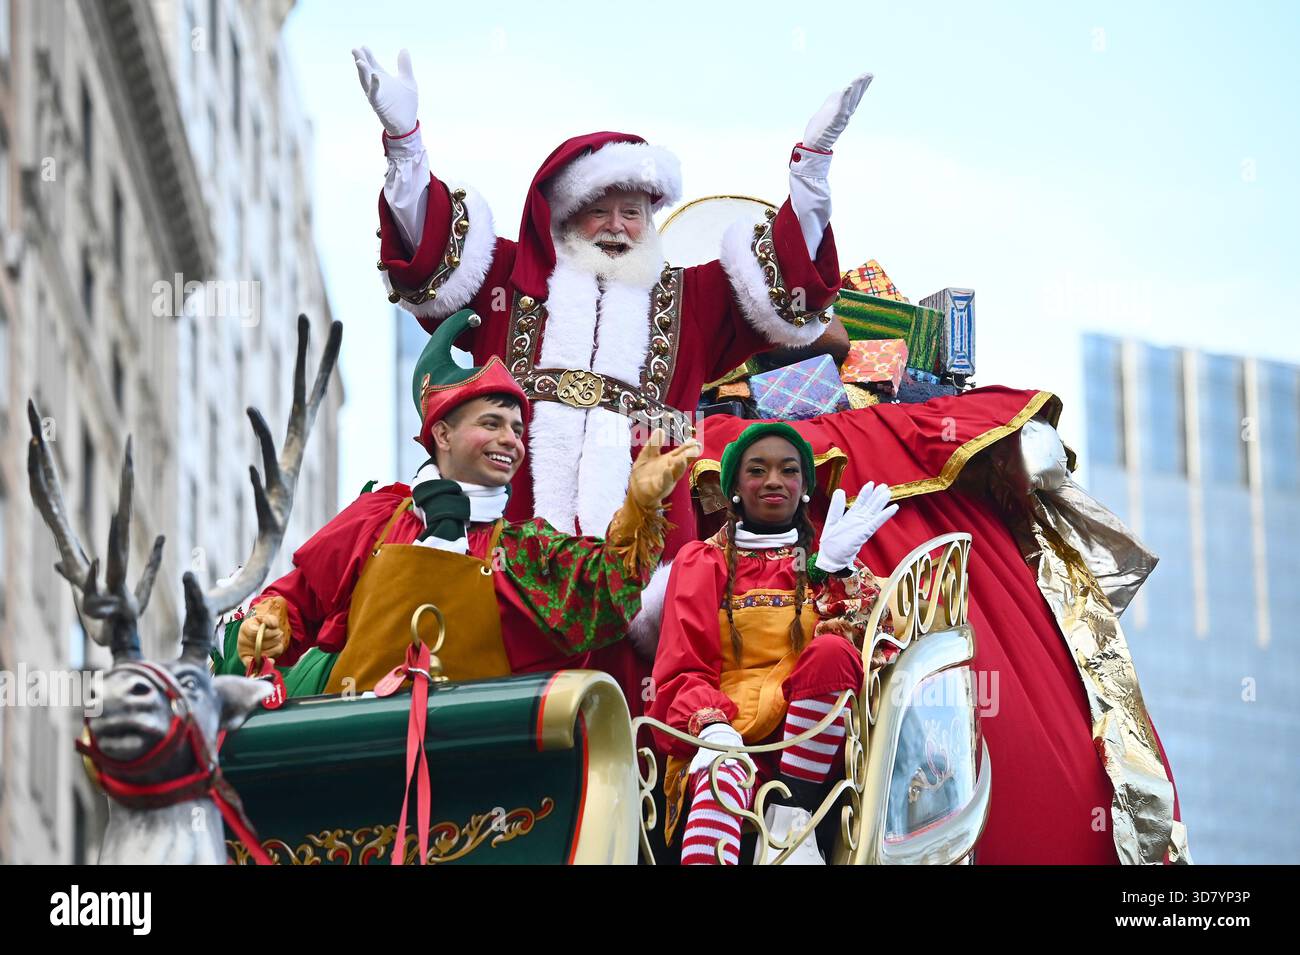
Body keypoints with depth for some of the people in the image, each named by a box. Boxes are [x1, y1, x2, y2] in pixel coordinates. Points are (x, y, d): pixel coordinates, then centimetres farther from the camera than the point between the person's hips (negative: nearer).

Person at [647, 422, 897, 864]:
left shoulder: (822, 560, 19)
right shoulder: (703, 562, 15)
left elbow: (859, 645, 3)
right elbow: (682, 670, 4)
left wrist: (836, 568, -10)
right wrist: (713, 727, -17)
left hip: (810, 738, 2)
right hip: (729, 734, -2)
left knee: (831, 651, -29)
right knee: (724, 780, -38)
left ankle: (790, 820, -31)